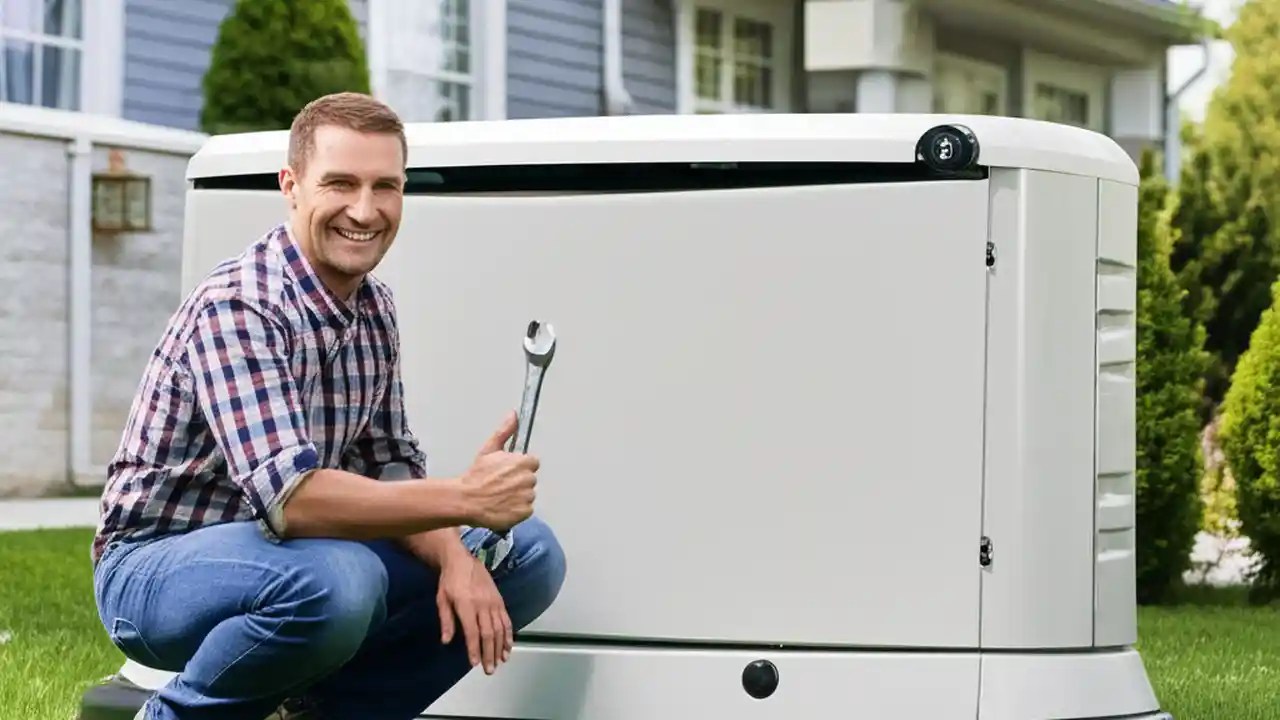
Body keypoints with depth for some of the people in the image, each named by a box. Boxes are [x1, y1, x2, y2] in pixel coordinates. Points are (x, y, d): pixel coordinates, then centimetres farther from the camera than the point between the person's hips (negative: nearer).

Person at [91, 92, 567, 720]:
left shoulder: (374, 309, 4)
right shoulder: (238, 307, -23)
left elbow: (391, 467, 5)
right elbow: (290, 497, -33)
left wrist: (454, 556, -15)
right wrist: (464, 498, -37)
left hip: (284, 549, 8)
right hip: (156, 564, -8)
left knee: (530, 556, -1)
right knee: (335, 580, -39)